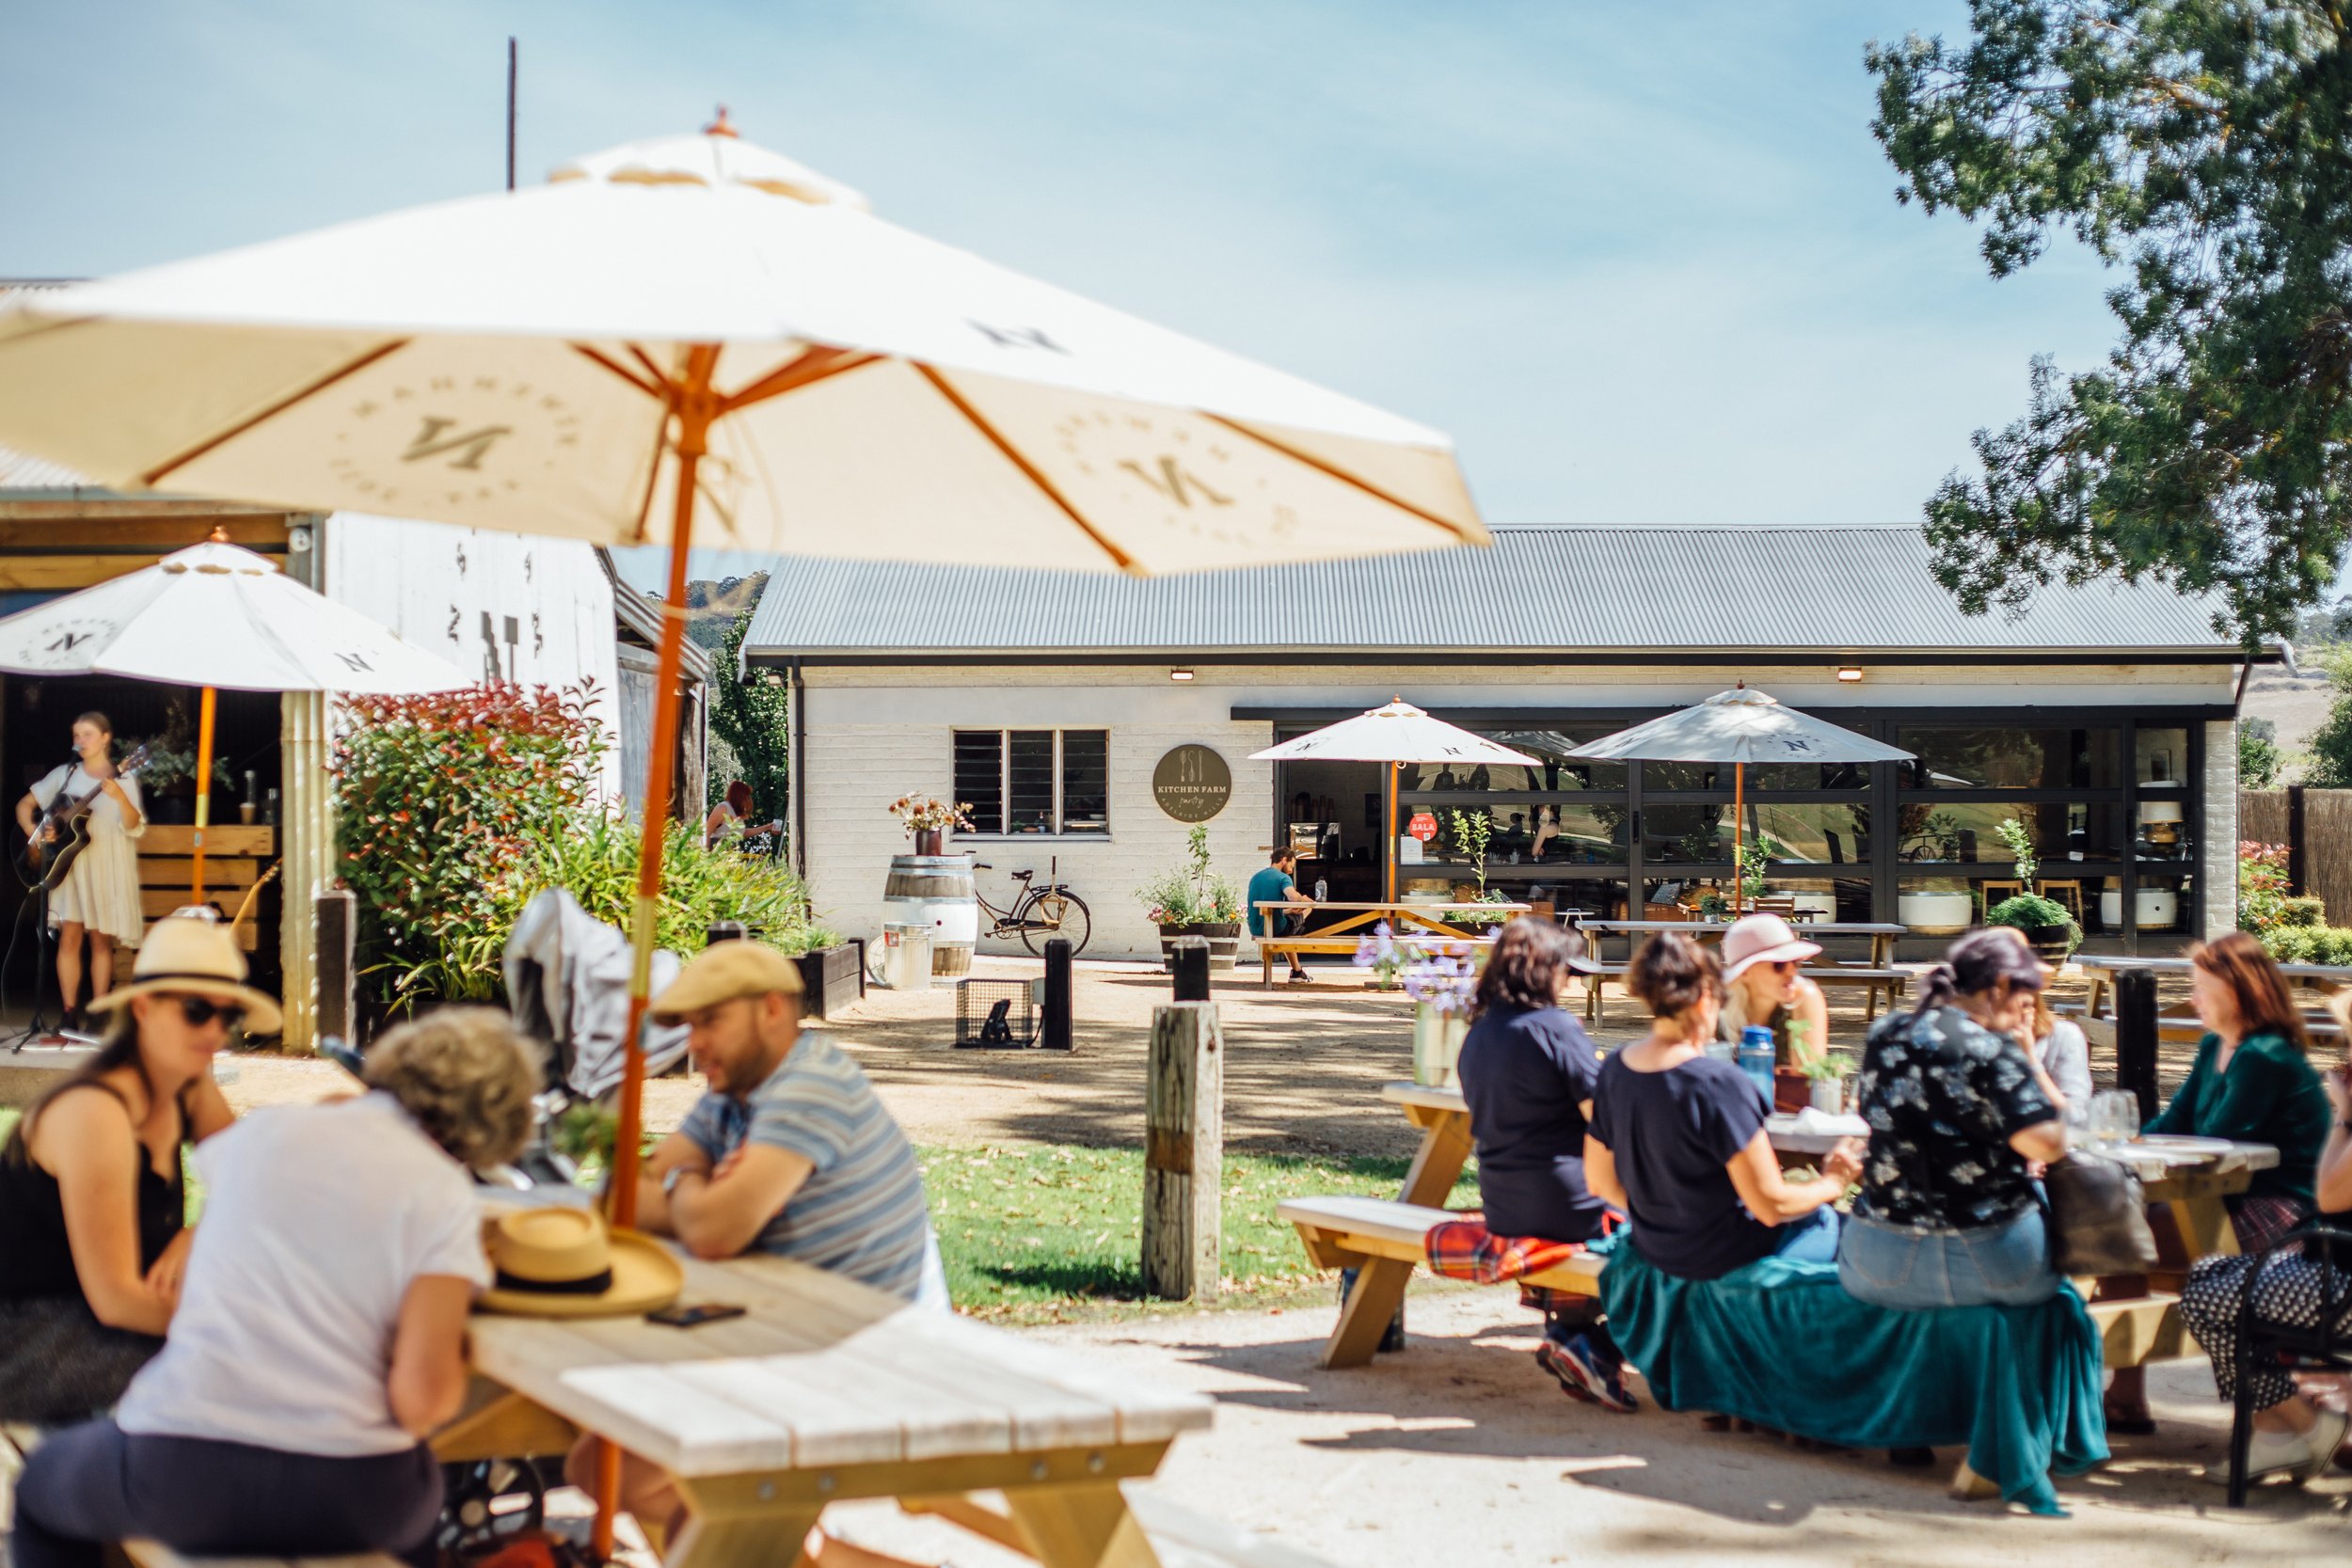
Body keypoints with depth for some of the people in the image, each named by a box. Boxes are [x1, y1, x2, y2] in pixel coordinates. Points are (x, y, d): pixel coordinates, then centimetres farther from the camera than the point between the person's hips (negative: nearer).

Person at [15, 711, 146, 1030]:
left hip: (107, 866, -2)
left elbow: (133, 827, -11)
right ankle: (70, 1013, 0)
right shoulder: (64, 775, 8)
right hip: (68, 862, 2)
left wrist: (120, 798, -29)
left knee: (101, 939, 2)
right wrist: (33, 833, -4)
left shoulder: (122, 779, 1)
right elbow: (25, 804, 13)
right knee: (69, 936, -4)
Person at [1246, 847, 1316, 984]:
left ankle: (1296, 970, 36)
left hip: (1255, 930, 7)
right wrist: (1304, 900, -4)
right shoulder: (1283, 877, -8)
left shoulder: (1255, 877, 14)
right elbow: (1294, 898, -27)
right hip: (1274, 929, -7)